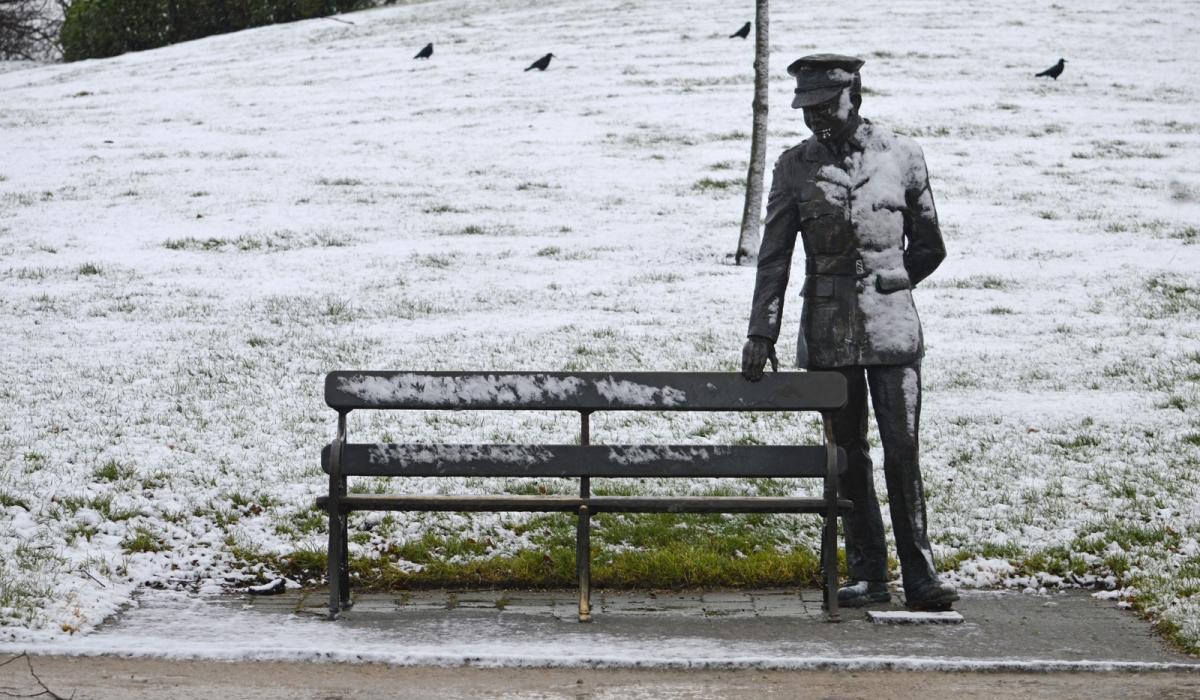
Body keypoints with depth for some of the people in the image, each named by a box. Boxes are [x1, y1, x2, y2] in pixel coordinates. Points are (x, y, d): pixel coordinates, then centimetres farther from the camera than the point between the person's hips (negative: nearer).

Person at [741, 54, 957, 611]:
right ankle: (867, 574, 12)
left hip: (891, 325, -1)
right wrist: (762, 332, -3)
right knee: (848, 455, 5)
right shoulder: (795, 167, 4)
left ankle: (919, 576, -1)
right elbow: (773, 257, 3)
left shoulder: (902, 156, 3)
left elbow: (929, 247, 13)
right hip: (827, 331, 1)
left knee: (902, 451, -6)